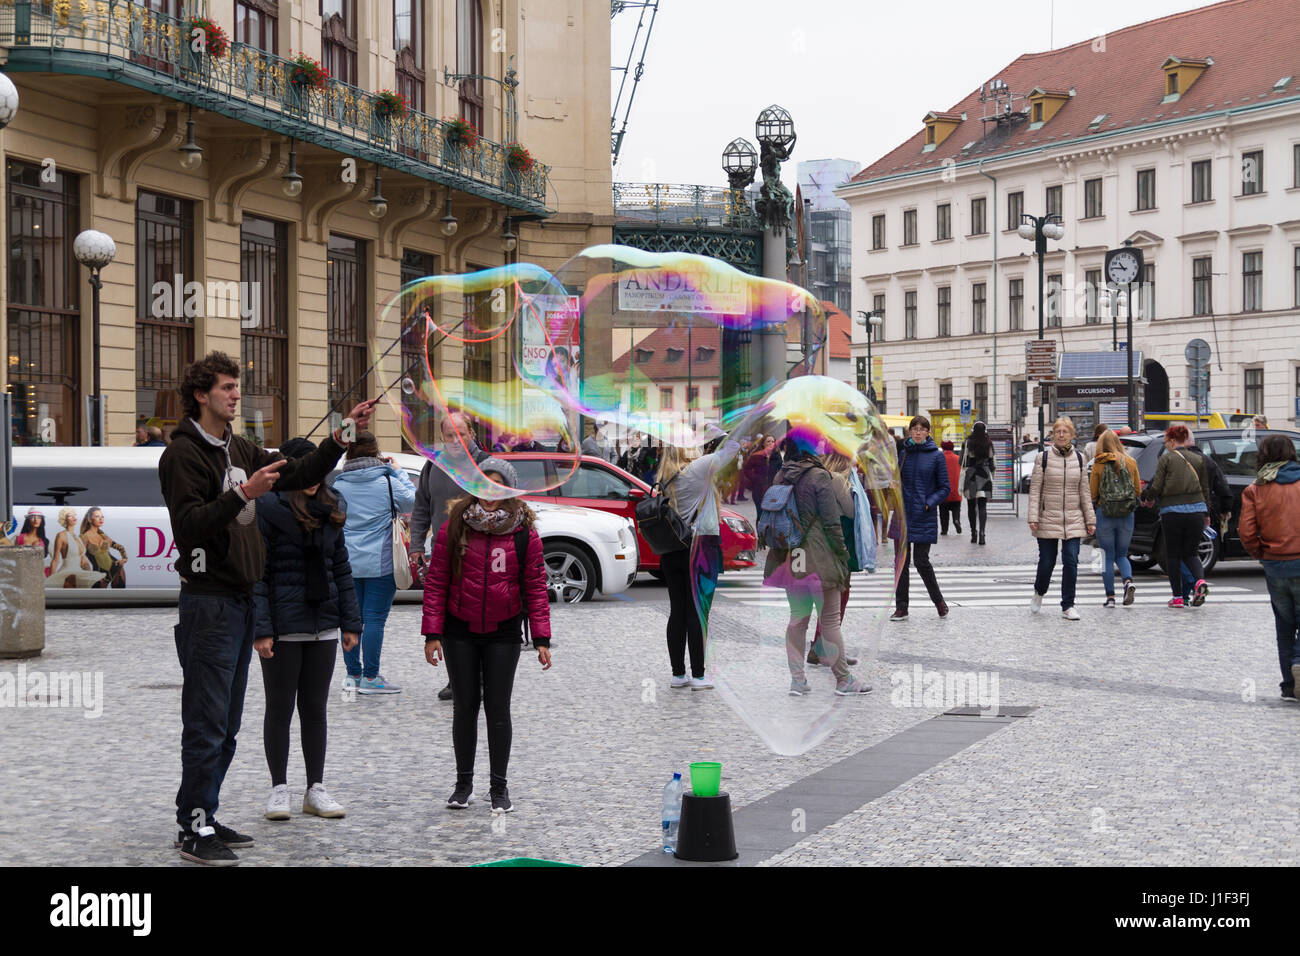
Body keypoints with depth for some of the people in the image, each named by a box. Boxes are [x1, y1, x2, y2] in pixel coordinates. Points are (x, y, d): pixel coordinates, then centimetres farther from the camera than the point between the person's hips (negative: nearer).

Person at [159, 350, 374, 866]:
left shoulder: (240, 450, 17)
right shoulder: (183, 453, -9)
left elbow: (300, 475, 17)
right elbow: (189, 523, -19)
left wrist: (344, 434, 6)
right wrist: (243, 494, -25)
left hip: (241, 600, 9)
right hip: (208, 600, -9)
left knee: (226, 724, 12)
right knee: (207, 722, -8)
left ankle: (204, 818, 19)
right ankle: (195, 830, -4)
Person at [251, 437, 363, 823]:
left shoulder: (329, 511, 10)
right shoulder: (268, 509, -9)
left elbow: (341, 570, 14)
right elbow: (256, 573, -12)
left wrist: (350, 622, 9)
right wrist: (261, 629, -17)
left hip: (322, 627, 5)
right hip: (283, 628, -5)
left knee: (315, 708, 11)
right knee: (280, 708, 5)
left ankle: (315, 789, 18)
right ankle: (279, 789, 14)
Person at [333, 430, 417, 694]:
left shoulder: (339, 485, 1)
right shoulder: (387, 481, -8)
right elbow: (411, 501, 7)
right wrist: (398, 471, 14)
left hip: (348, 563, 4)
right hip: (380, 563, -4)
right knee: (375, 618, -3)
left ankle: (353, 673, 16)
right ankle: (370, 677, -4)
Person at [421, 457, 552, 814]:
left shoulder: (524, 533, -3)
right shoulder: (454, 527, -3)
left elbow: (535, 587, -1)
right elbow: (436, 582, -1)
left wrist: (541, 639, -6)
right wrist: (432, 633, -7)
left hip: (503, 633, -1)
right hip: (460, 632, 1)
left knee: (498, 708, 1)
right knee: (464, 706, 8)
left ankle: (499, 787, 12)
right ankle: (464, 783, 20)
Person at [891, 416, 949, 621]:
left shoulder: (936, 456, -2)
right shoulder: (903, 454, 7)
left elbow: (944, 488, 1)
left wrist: (929, 503, -13)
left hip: (924, 519, -3)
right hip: (903, 515, 3)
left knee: (921, 561, -4)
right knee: (901, 561, 4)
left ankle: (939, 600, 17)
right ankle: (901, 607, 11)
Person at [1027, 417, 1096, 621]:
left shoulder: (1079, 459, 8)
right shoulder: (1043, 458, 0)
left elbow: (1084, 491, 12)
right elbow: (1035, 490, -1)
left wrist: (1090, 520, 9)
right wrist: (1033, 518, -10)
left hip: (1073, 520, 2)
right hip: (1048, 519, -2)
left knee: (1071, 563, -5)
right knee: (1046, 563, 3)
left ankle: (1068, 606, 2)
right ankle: (1039, 593, 32)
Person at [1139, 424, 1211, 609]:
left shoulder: (1166, 458, -3)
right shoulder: (1198, 459, 10)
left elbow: (1156, 487, -6)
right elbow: (1205, 488, 13)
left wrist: (1147, 497, 15)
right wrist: (1207, 514, 21)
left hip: (1172, 512, -4)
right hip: (1196, 510, 4)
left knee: (1173, 554, 8)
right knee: (1190, 552, 15)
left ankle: (1178, 597, 8)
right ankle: (1200, 580, -14)